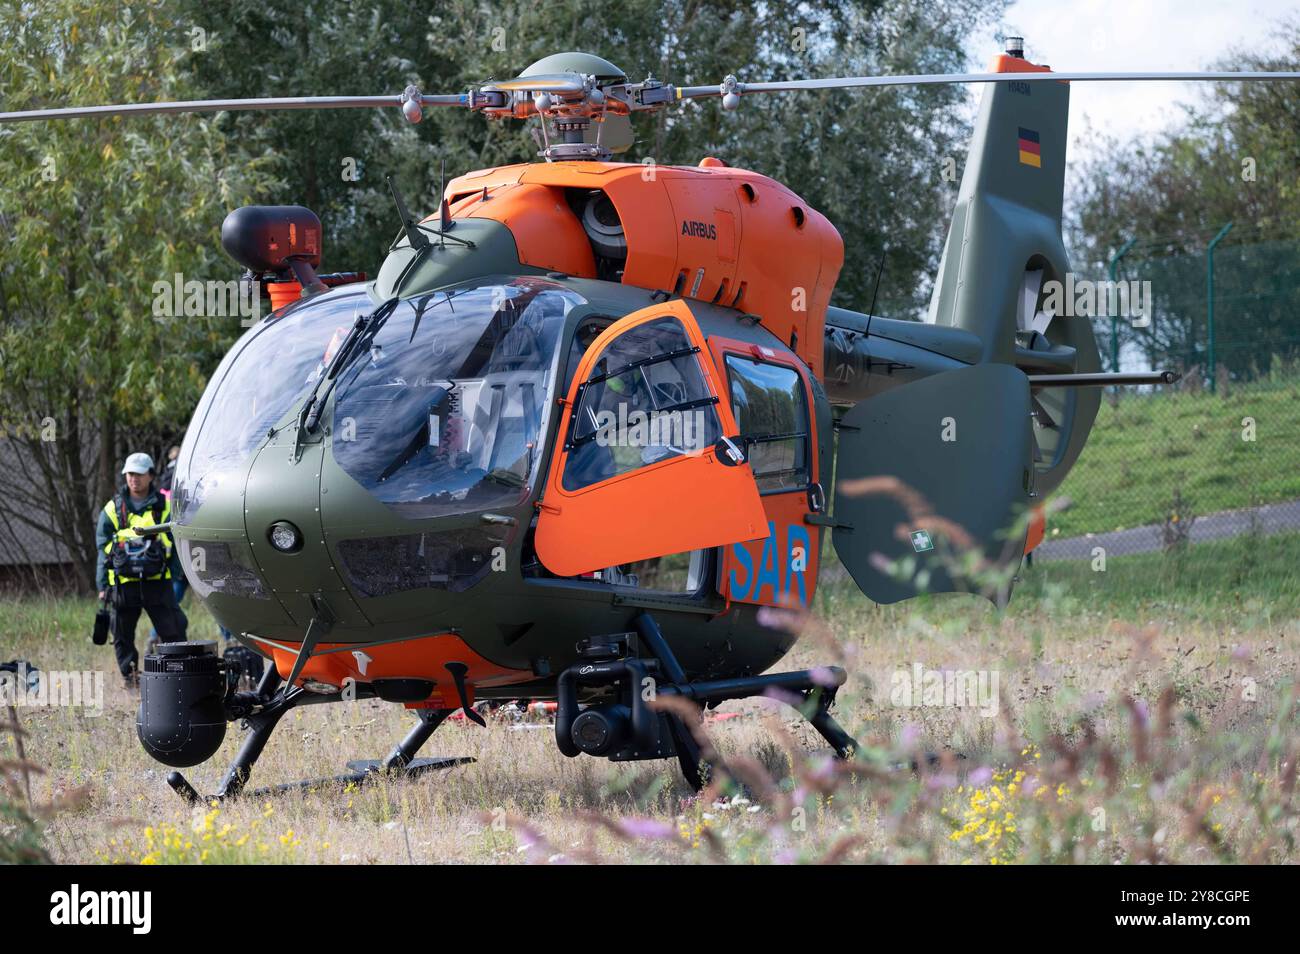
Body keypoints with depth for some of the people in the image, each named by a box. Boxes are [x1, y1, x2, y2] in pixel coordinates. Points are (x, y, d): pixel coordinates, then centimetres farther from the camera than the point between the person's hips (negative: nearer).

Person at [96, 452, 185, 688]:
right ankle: (130, 676, 14)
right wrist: (103, 586, 4)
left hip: (157, 581, -1)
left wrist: (173, 577, 1)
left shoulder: (164, 507, 6)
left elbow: (175, 546, 9)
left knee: (172, 632, -6)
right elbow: (103, 550, 9)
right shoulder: (113, 509, 8)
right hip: (124, 583, 1)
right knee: (123, 635, 5)